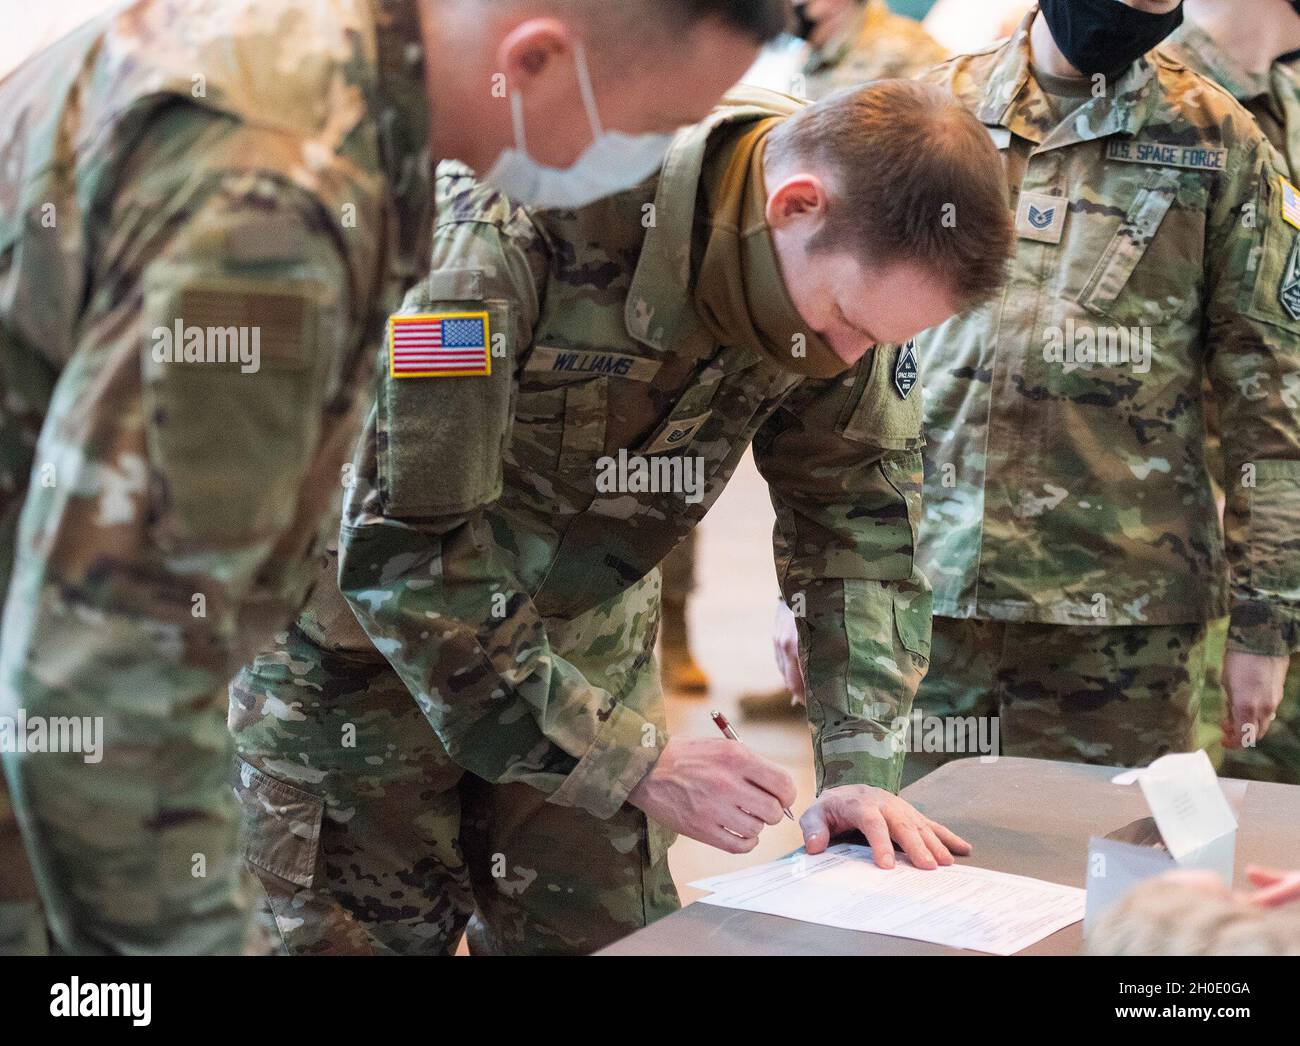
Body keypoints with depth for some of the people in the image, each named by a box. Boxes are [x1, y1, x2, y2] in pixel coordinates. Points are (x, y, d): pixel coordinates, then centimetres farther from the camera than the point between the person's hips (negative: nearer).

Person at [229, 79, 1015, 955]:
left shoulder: (849, 264, -14)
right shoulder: (523, 232, -33)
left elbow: (863, 510, -4)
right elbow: (404, 551, -31)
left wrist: (863, 767, -14)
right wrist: (637, 761, -27)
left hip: (586, 647, 5)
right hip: (362, 656, -5)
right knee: (363, 933, 2)